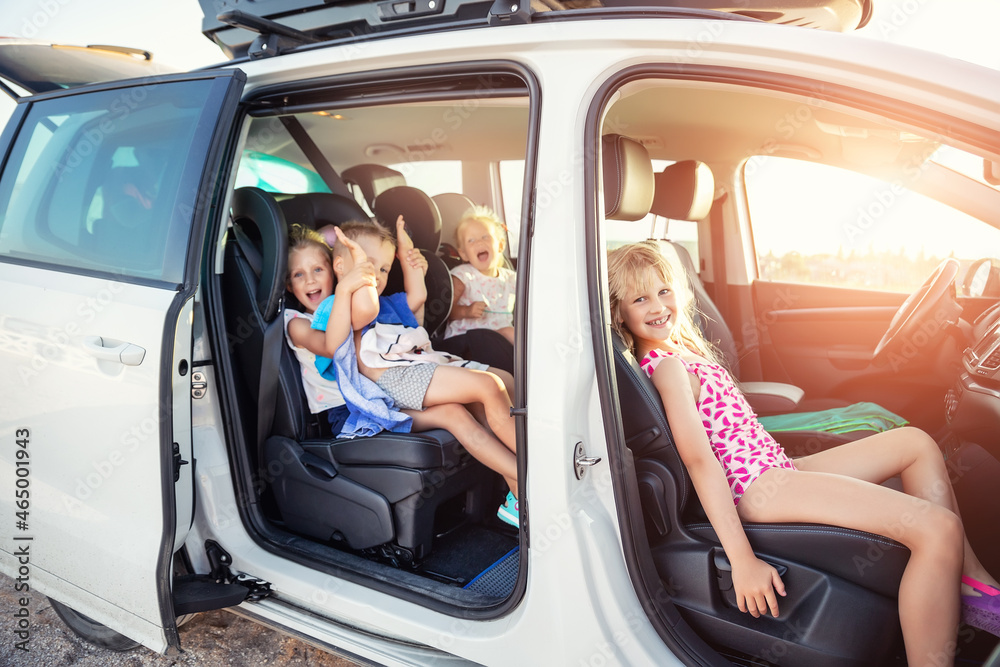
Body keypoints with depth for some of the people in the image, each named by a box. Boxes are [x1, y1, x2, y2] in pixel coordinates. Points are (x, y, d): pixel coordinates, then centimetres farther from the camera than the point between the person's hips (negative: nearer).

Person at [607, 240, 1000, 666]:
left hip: (776, 469, 11)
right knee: (938, 528, -19)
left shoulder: (682, 353, 18)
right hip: (757, 487, -11)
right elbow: (699, 459, -23)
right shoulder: (666, 366, -13)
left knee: (915, 442, 14)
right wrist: (742, 560, -27)